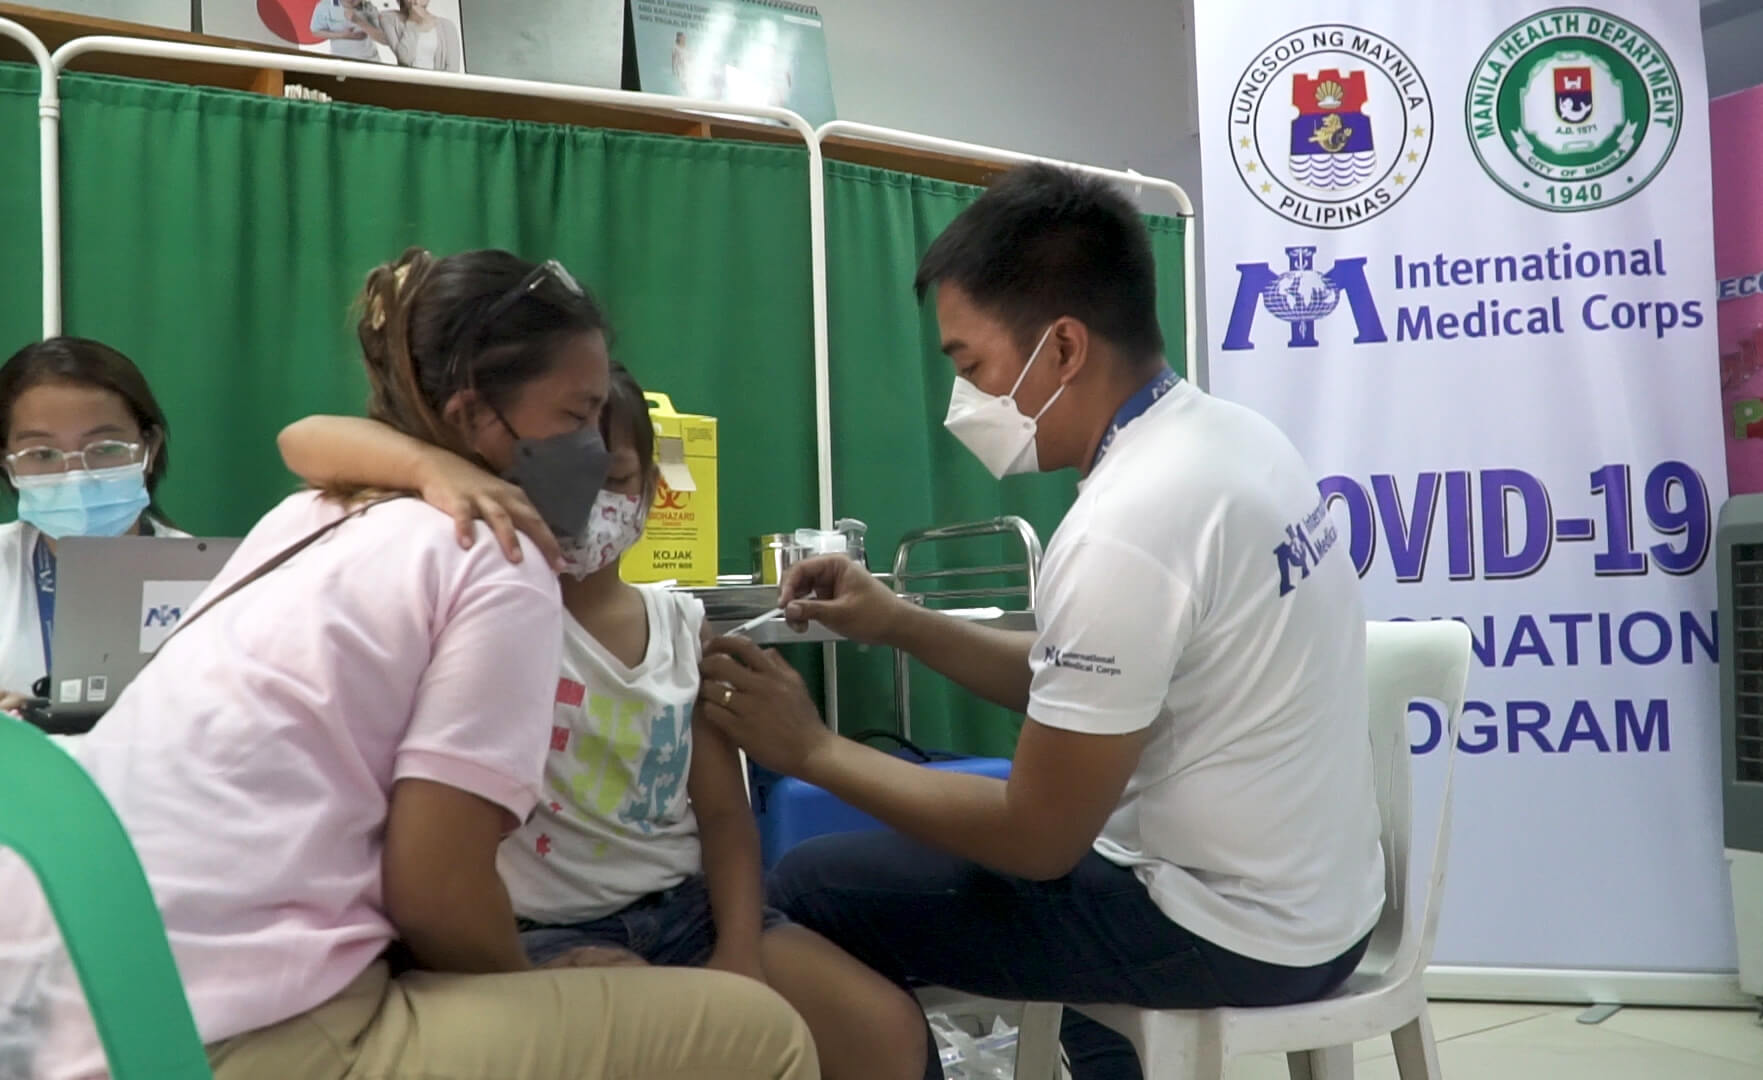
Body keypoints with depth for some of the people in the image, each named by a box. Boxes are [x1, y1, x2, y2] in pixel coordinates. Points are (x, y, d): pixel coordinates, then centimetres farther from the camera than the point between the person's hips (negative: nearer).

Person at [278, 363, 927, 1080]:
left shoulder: (682, 625, 3)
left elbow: (724, 810, 4)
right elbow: (305, 440, -19)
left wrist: (740, 954, -10)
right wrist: (435, 467, -39)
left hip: (686, 904, 5)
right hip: (545, 926, -4)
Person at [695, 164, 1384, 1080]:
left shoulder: (1123, 529, -26)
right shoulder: (1232, 438, 2)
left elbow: (1039, 841, -18)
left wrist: (813, 750, -9)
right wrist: (898, 624, 5)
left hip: (1229, 930, -9)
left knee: (813, 889, -3)